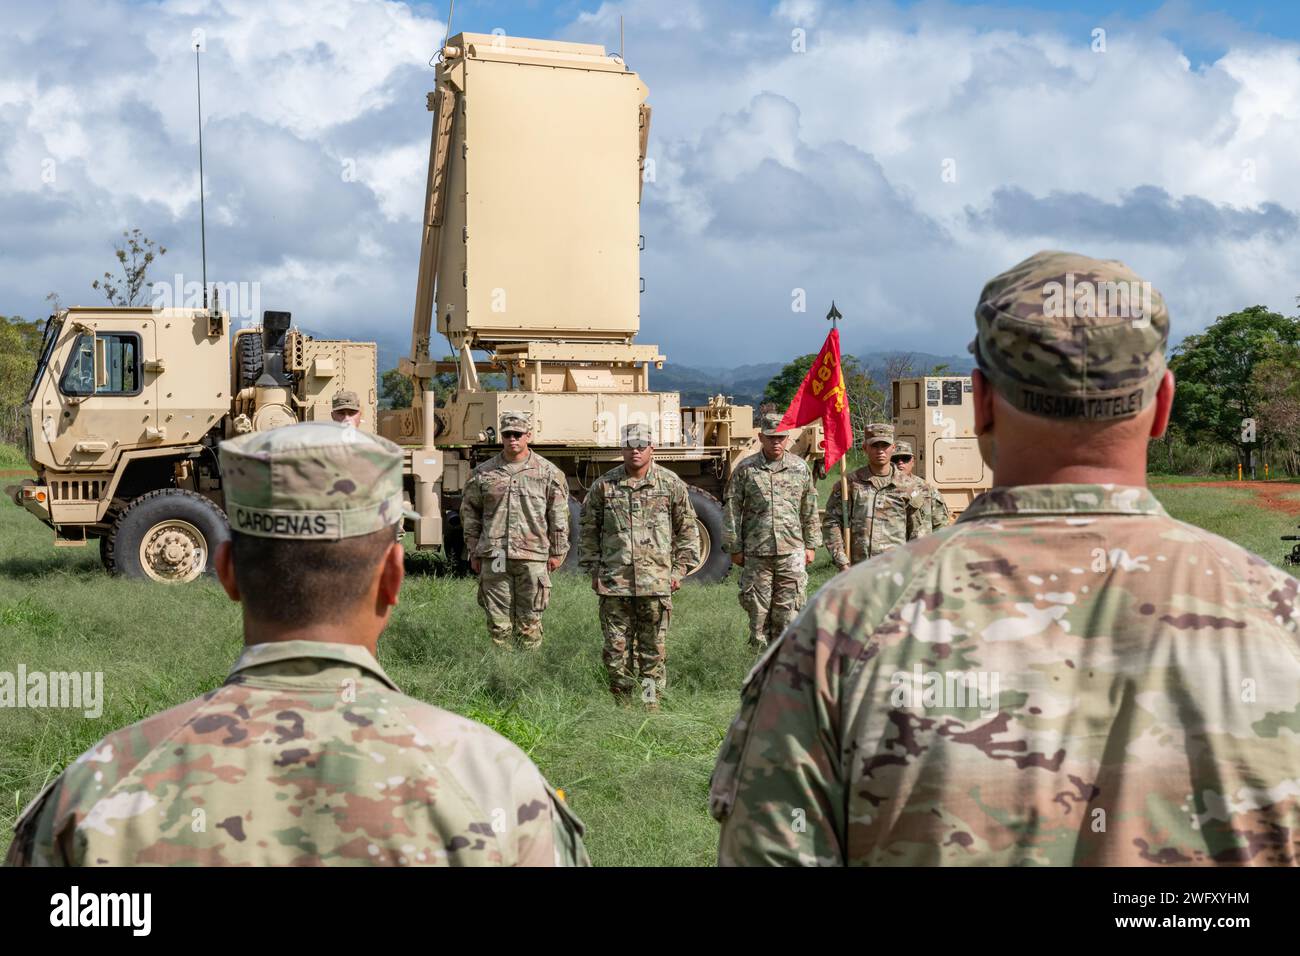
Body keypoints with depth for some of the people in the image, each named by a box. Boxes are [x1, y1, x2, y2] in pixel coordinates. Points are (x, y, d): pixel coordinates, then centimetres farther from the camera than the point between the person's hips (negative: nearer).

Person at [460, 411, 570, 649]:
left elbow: (559, 516, 6)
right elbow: (469, 513, 13)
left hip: (532, 558, -1)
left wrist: (557, 552, 4)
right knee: (498, 621, 4)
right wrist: (473, 552, 11)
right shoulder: (483, 473, 7)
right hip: (493, 558, 1)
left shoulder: (548, 473, 3)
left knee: (529, 621, 3)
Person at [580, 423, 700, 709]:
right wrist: (593, 570, 7)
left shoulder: (671, 484, 4)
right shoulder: (604, 485, 5)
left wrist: (680, 568, 4)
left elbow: (687, 529, 9)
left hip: (656, 582, -1)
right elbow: (589, 530, 11)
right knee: (616, 649, 4)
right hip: (614, 583, 1)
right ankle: (622, 705, 15)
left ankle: (652, 705, 12)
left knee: (653, 649, 4)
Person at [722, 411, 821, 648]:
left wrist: (811, 545, 11)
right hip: (756, 553, -1)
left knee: (788, 610, 0)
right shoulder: (745, 469, 0)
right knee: (758, 609, 4)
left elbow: (810, 511, 13)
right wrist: (734, 548, 0)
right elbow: (733, 511, 2)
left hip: (792, 551, 1)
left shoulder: (800, 468, 7)